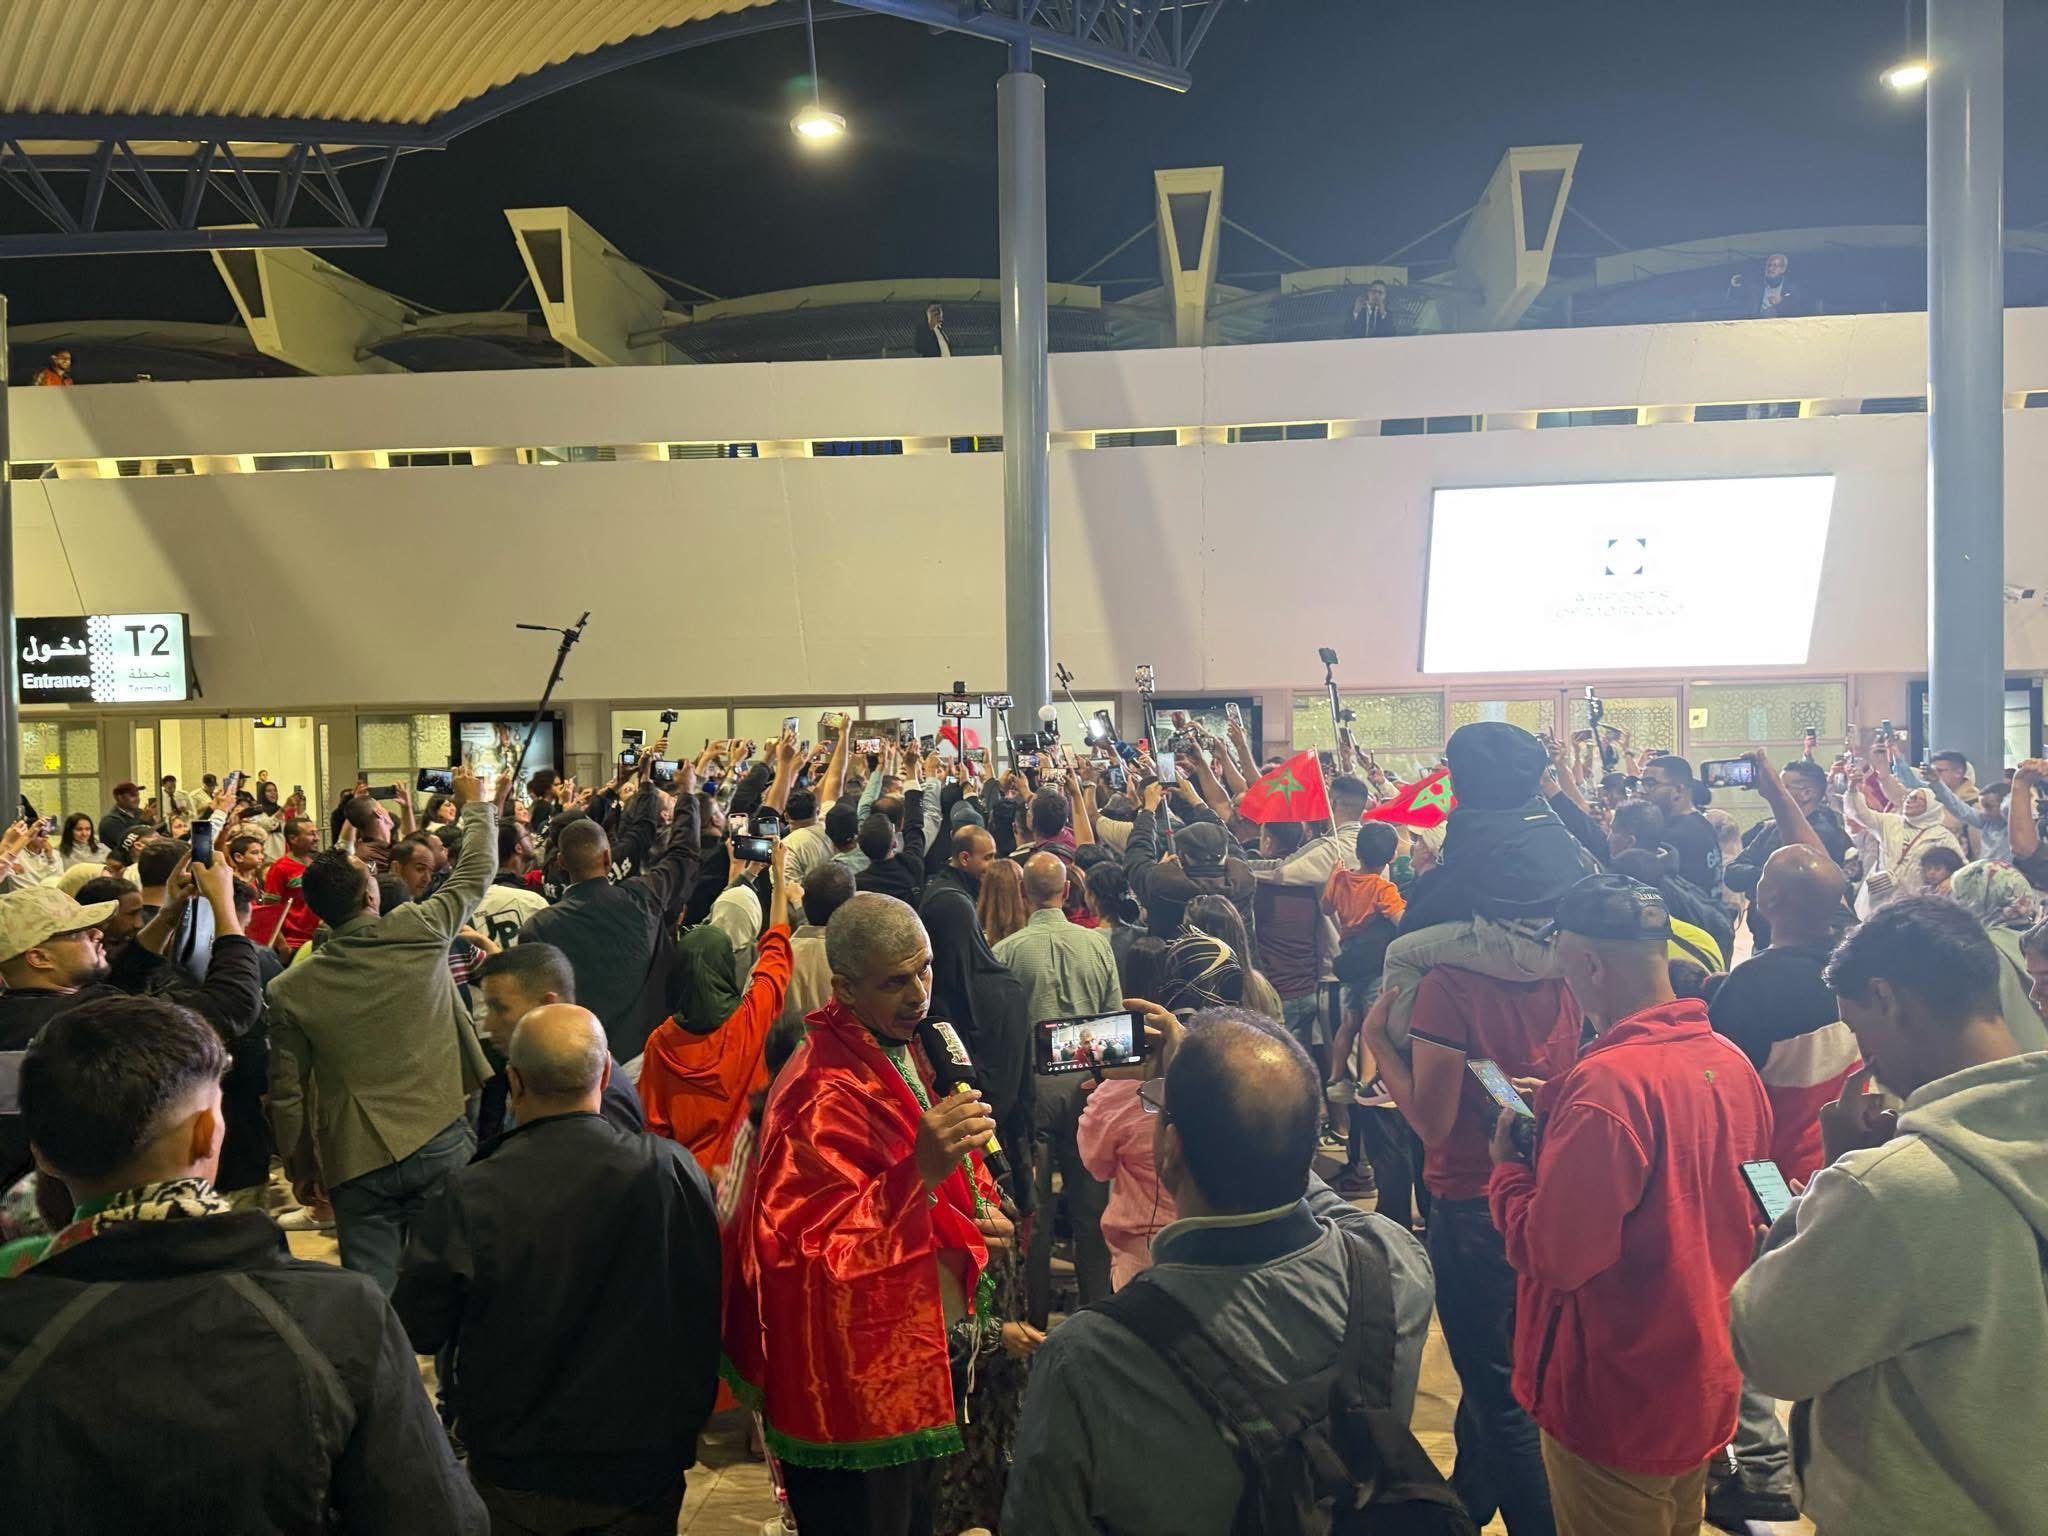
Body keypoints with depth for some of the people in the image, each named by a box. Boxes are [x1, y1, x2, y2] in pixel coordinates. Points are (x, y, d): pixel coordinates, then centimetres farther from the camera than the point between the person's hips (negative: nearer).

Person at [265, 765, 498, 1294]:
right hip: (441, 1143, -1)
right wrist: (477, 805, 25)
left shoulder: (290, 989, -3)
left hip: (355, 1164, 1)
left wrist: (299, 1168, 18)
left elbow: (287, 1092, 4)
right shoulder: (419, 932, -7)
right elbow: (478, 870, 9)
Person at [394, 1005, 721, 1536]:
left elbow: (417, 1330, -8)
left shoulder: (468, 1199, -22)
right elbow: (709, 1308, -4)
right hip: (645, 1471, 1)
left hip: (516, 1478, 0)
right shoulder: (674, 1170, -18)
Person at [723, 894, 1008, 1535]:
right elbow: (808, 1251, -31)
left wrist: (975, 1214, 4)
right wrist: (920, 1171, -40)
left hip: (915, 1363, 9)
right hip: (854, 1381, -8)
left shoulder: (903, 1051, 4)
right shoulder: (820, 1093, -25)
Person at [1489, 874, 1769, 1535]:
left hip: (1619, 1407, -8)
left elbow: (1554, 1255, -28)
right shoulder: (1731, 1061, -1)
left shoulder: (1607, 1082, -29)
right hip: (1708, 1388, 8)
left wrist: (1507, 1165, -10)